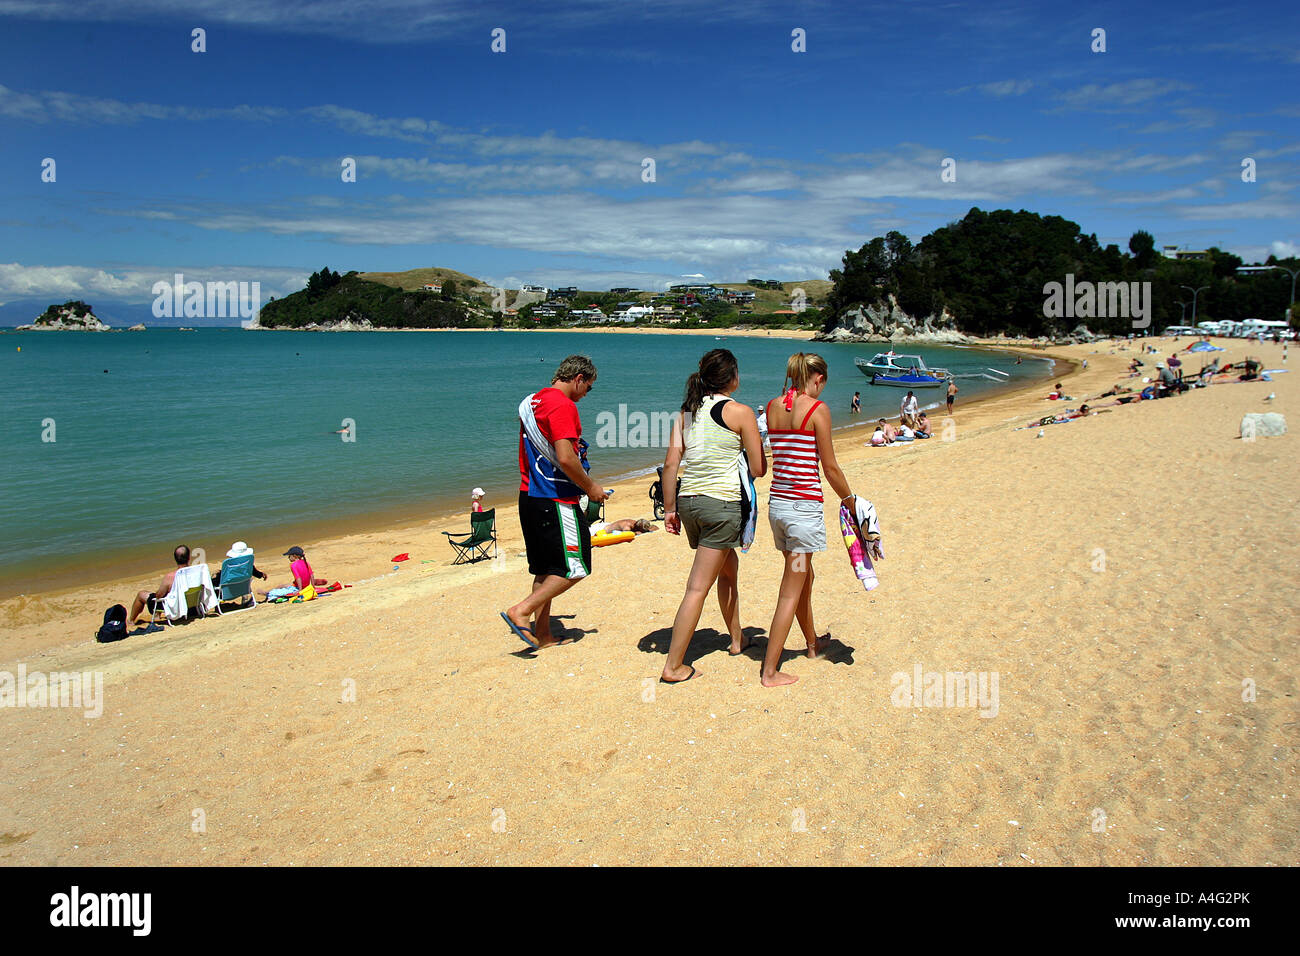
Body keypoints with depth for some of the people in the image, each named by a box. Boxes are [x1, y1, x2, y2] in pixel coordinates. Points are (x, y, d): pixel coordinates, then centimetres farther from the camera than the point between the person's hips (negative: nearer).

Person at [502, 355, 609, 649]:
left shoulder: (533, 401, 16)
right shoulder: (562, 405, -15)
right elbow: (565, 459, -23)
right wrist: (590, 487, -9)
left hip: (530, 496, 10)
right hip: (555, 500, -10)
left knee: (546, 569, 14)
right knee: (574, 568, -2)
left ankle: (543, 635, 18)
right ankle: (522, 611, -6)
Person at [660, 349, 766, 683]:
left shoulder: (686, 411, 8)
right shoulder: (740, 413, -7)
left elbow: (671, 463, 4)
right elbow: (758, 469, -5)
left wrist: (670, 509, 9)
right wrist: (754, 445, 16)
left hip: (688, 501, 6)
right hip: (722, 504, -6)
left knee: (729, 568, 26)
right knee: (698, 587, -2)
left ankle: (737, 638, 41)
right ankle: (674, 665, 0)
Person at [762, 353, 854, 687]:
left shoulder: (772, 407, 6)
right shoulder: (817, 409, -11)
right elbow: (830, 468, -8)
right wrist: (849, 498, 7)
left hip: (777, 503, 7)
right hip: (804, 506, -7)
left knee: (803, 577, 26)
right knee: (791, 592, 1)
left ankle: (813, 642, 45)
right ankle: (769, 671, 6)